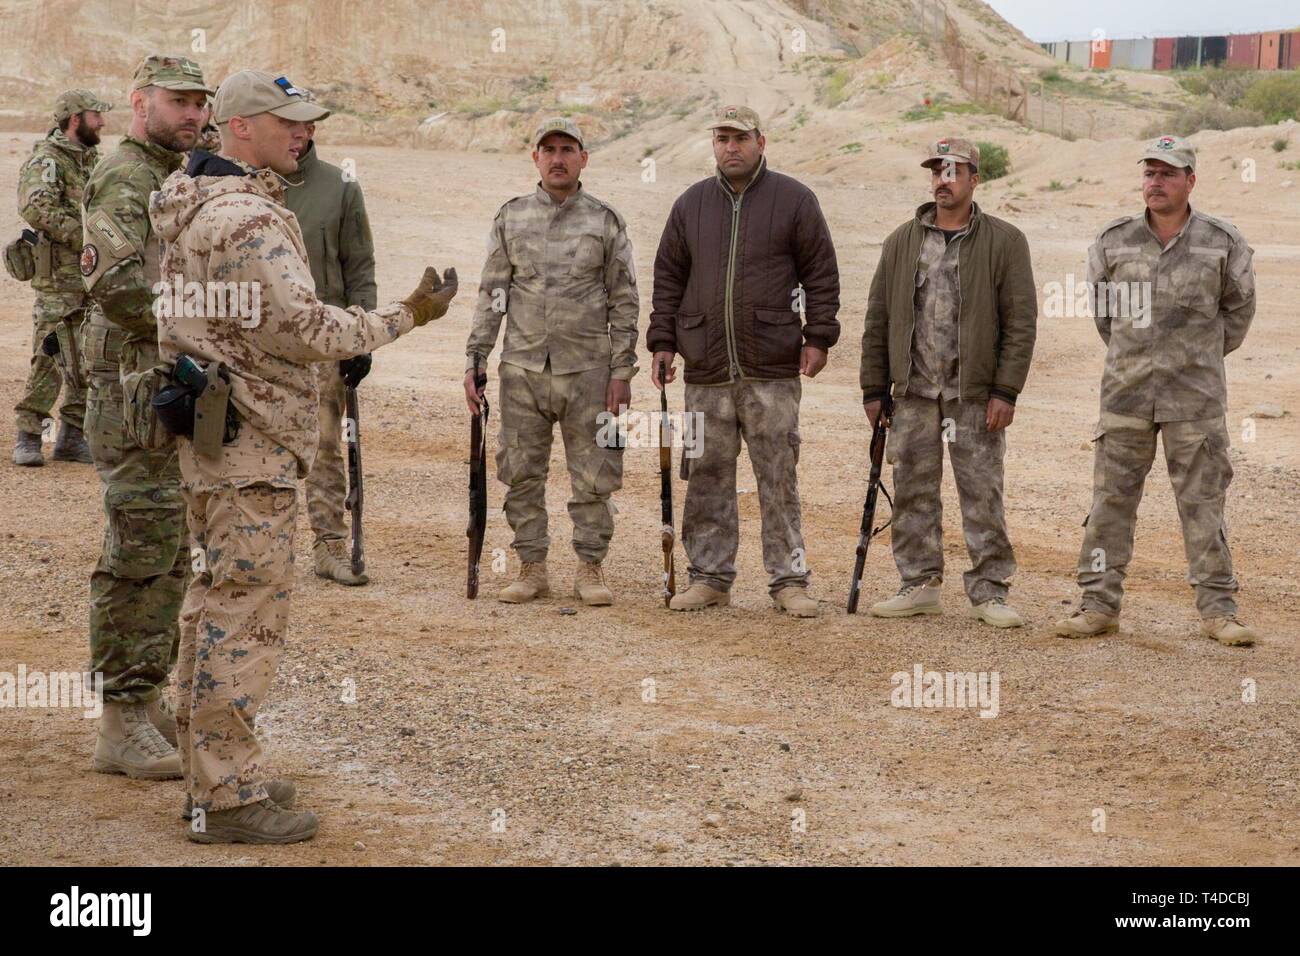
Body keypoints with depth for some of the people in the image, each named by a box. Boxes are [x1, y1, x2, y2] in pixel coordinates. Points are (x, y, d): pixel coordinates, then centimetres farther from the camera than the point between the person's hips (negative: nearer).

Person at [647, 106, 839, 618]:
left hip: (772, 369, -3)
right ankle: (709, 576, 14)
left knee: (778, 477, 0)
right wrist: (663, 341, 8)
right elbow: (668, 278, 16)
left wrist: (818, 337, -3)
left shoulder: (793, 200, 3)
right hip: (706, 369, 3)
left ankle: (789, 579, 6)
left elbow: (821, 273, 4)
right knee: (708, 476, 6)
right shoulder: (690, 204, 12)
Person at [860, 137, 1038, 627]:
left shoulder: (1004, 241, 0)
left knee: (982, 495, -1)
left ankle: (989, 592, 6)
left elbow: (1021, 322, -3)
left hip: (974, 395, -3)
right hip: (913, 392, 4)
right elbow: (878, 319, 11)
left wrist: (1005, 392, -10)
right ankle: (920, 585, 18)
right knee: (913, 493, 8)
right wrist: (874, 389, 6)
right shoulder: (902, 241, 10)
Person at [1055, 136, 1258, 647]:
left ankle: (1217, 608, 9)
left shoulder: (1222, 242, -2)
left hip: (1196, 396, -1)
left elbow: (1239, 304, 13)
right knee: (1111, 499, 3)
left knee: (1203, 501, 3)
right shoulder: (1114, 241, 1)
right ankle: (1099, 604, 10)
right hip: (1126, 393, 2)